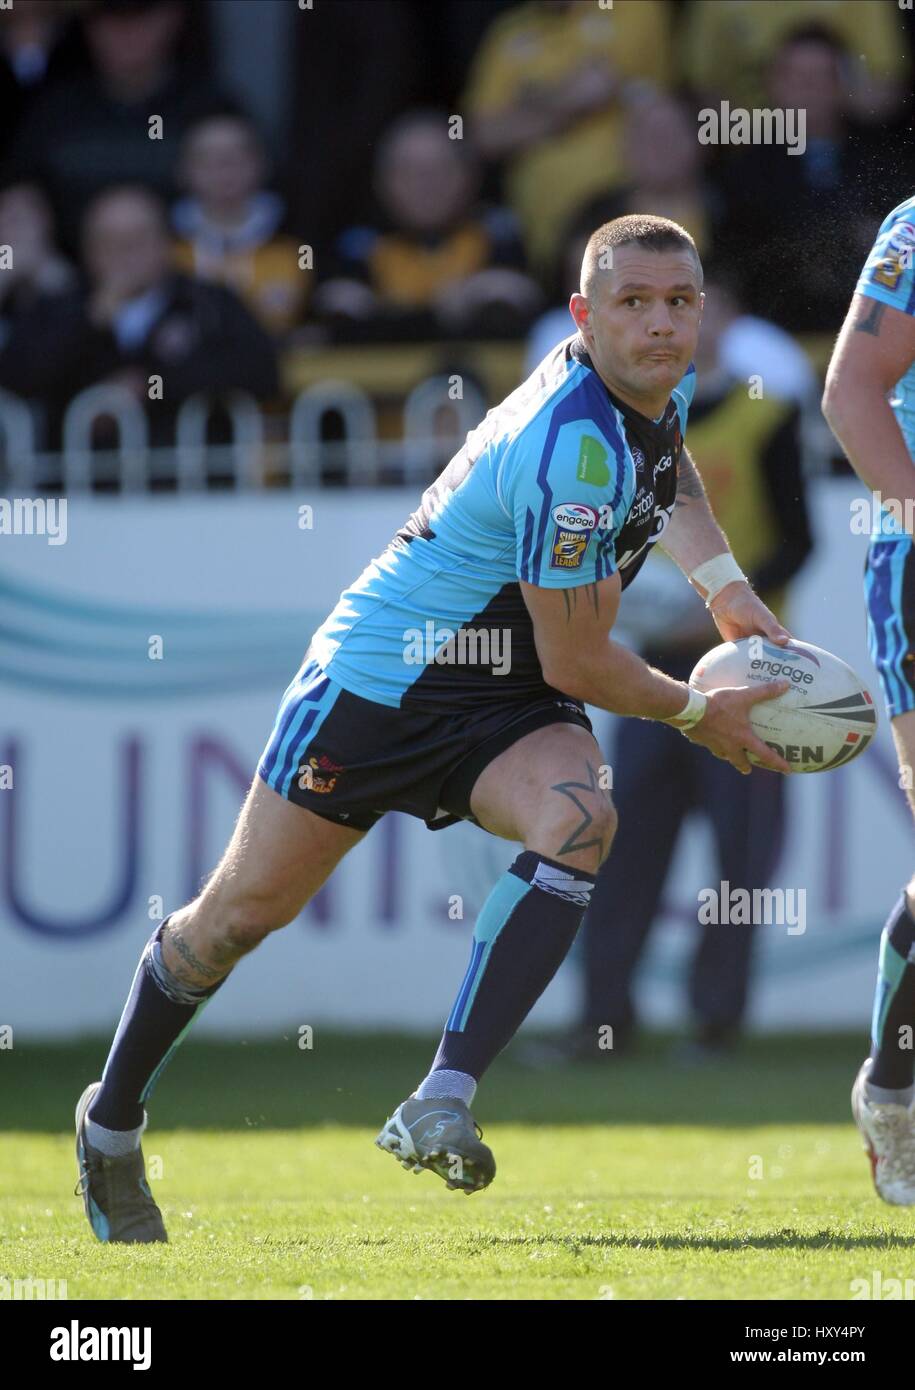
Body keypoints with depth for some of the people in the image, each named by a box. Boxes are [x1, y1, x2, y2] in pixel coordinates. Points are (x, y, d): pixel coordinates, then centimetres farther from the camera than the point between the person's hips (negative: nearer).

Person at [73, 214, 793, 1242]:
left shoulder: (663, 382, -3)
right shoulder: (570, 446, -31)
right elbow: (576, 665, -24)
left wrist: (726, 588, 11)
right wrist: (697, 714, -7)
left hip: (506, 708, 7)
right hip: (382, 676, -7)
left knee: (577, 821, -26)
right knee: (243, 911, 4)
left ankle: (440, 1105, -28)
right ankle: (111, 1122, 30)